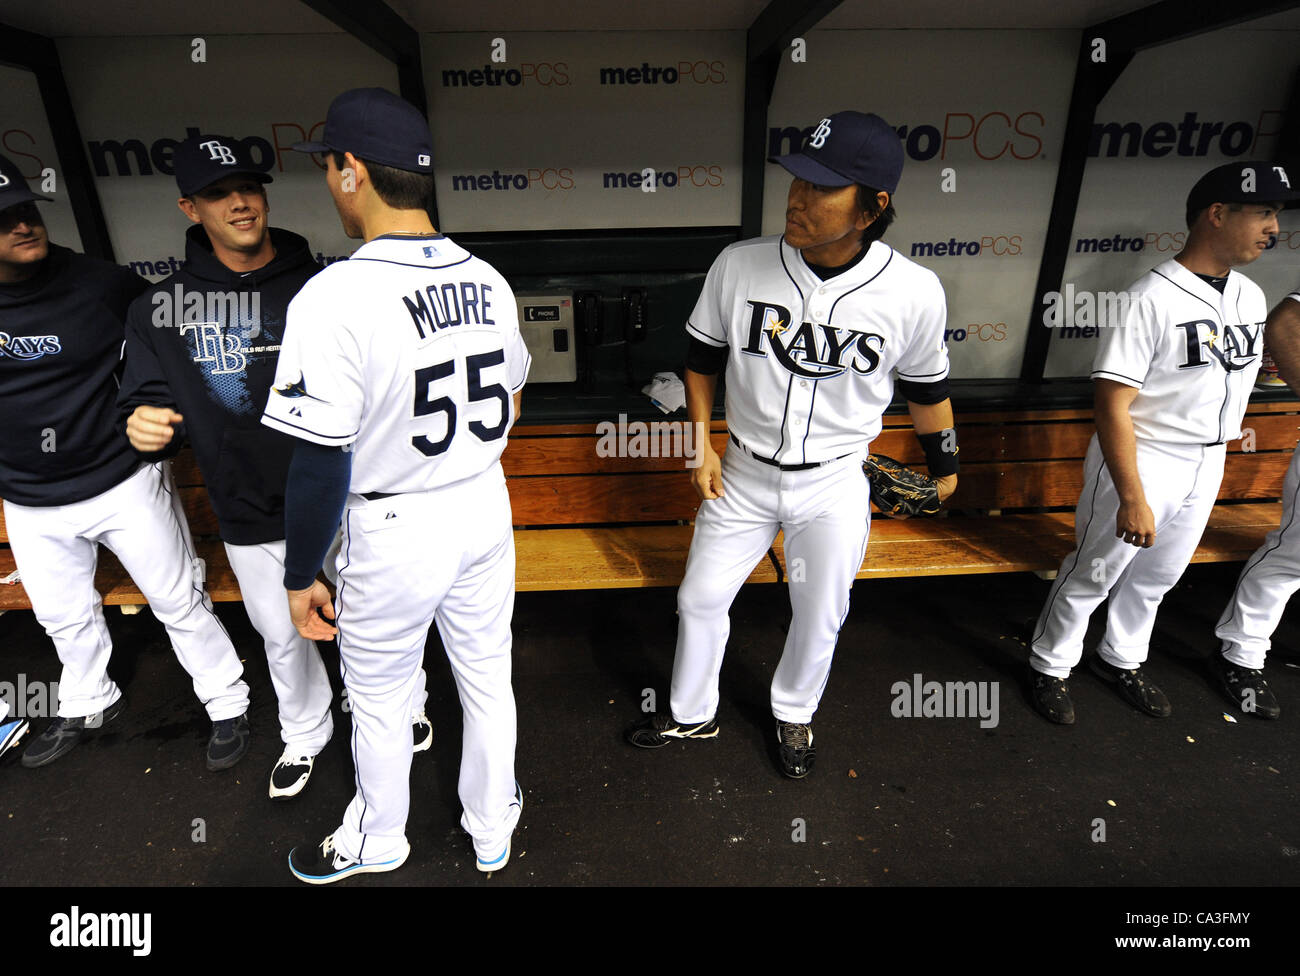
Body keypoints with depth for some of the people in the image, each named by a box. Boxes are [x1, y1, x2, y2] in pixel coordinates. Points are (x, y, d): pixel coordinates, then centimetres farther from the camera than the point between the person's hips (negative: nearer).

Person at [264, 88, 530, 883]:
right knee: (487, 681, 21)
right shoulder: (488, 281, -2)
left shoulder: (336, 296, -21)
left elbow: (321, 467, -19)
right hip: (485, 511, 6)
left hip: (391, 531, -5)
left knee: (378, 700, 19)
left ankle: (378, 840, 46)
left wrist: (302, 574, -5)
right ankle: (493, 828, 45)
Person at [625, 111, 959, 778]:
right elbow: (703, 357, 3)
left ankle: (793, 716, 46)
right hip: (743, 474, 2)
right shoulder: (739, 266, -13)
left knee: (818, 621, 15)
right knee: (699, 600, 13)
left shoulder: (914, 292, -15)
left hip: (834, 485, -1)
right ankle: (692, 714, 40)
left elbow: (926, 388, 1)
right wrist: (700, 442, 0)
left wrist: (943, 466, 13)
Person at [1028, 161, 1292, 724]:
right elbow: (1113, 406, -23)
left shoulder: (1252, 297, 6)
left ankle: (1122, 660, 40)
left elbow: (1238, 379, 19)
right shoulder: (1153, 298, -19)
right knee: (1094, 573, 4)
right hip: (1140, 461, -8)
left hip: (1208, 467, 8)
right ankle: (1049, 667, 23)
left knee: (1158, 574, 20)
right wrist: (1132, 499, -25)